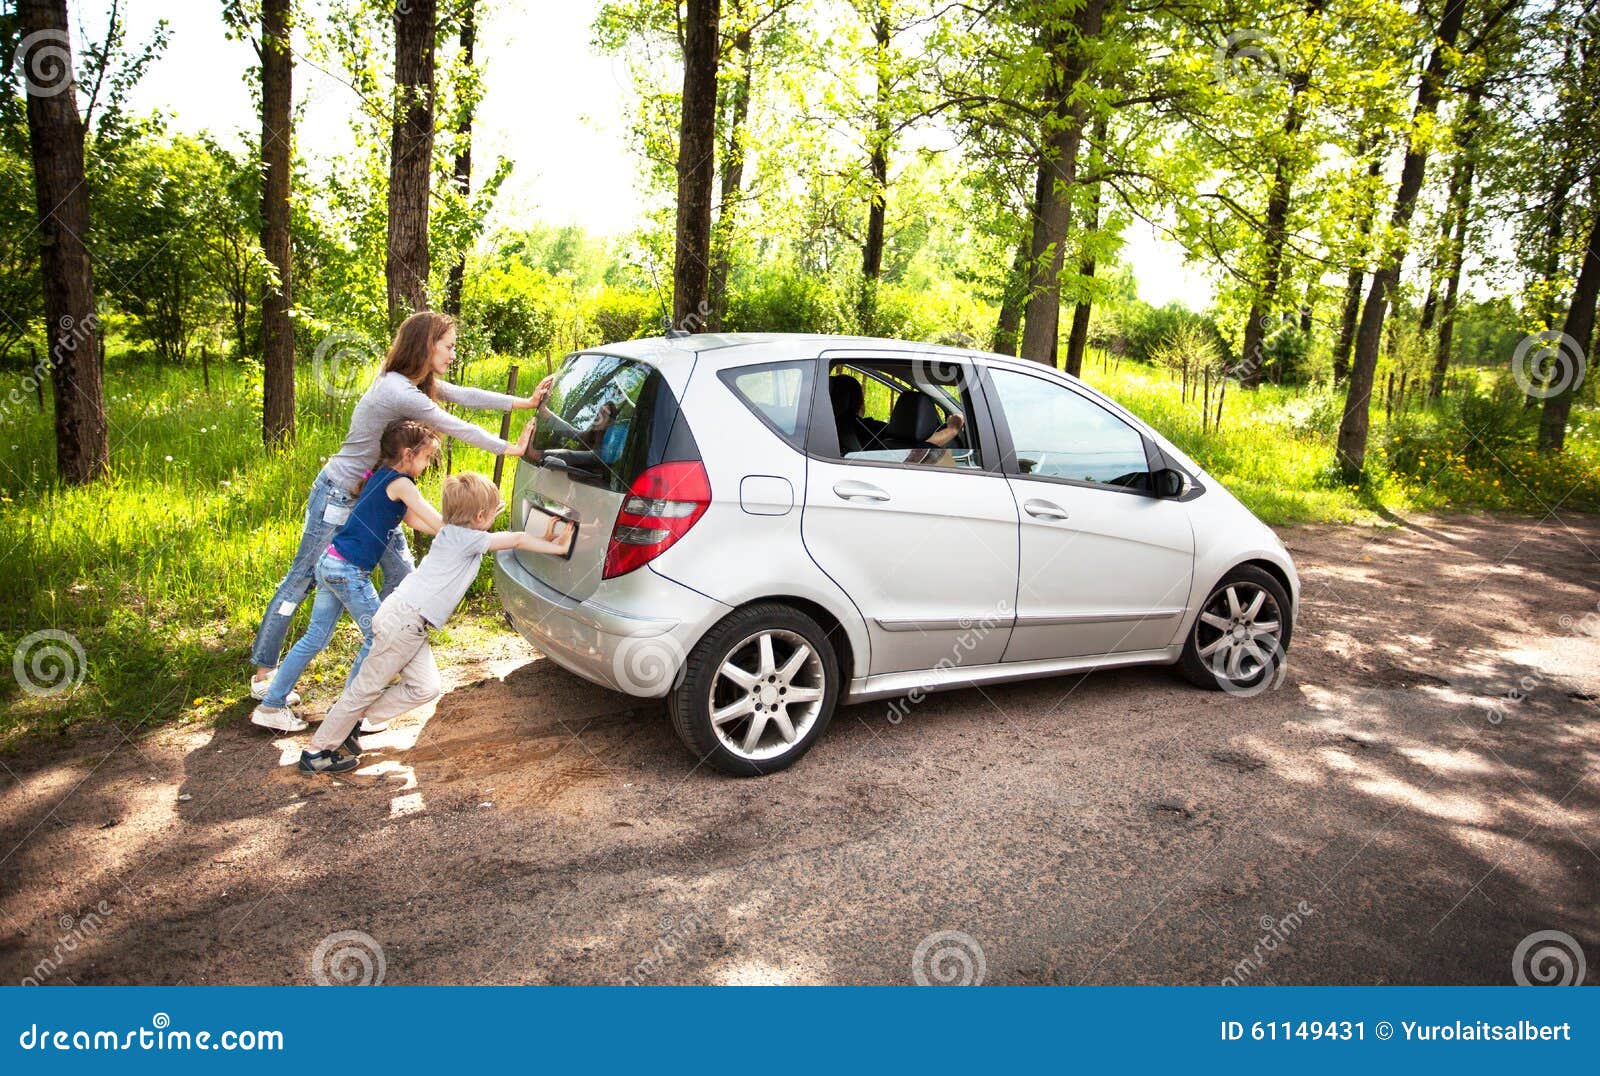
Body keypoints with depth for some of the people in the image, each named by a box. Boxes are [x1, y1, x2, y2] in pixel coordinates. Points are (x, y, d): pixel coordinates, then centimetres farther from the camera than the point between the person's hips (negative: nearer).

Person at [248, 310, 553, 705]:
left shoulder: (416, 383, 1)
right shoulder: (401, 393, -28)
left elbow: (465, 395, 3)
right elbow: (458, 428, -20)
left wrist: (525, 402, 0)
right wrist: (509, 449, -9)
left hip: (371, 495, 10)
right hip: (337, 497, -10)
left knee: (401, 573, 8)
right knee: (301, 581, 1)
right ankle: (263, 674, 12)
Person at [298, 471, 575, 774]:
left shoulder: (455, 533, 12)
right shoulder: (463, 537, -14)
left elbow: (514, 540, 20)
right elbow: (517, 540, -14)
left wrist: (543, 539, 14)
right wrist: (559, 548, -7)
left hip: (412, 624, 9)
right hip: (402, 620, -9)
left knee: (425, 688, 4)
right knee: (366, 688, 0)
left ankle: (356, 722, 17)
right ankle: (316, 752, 11)